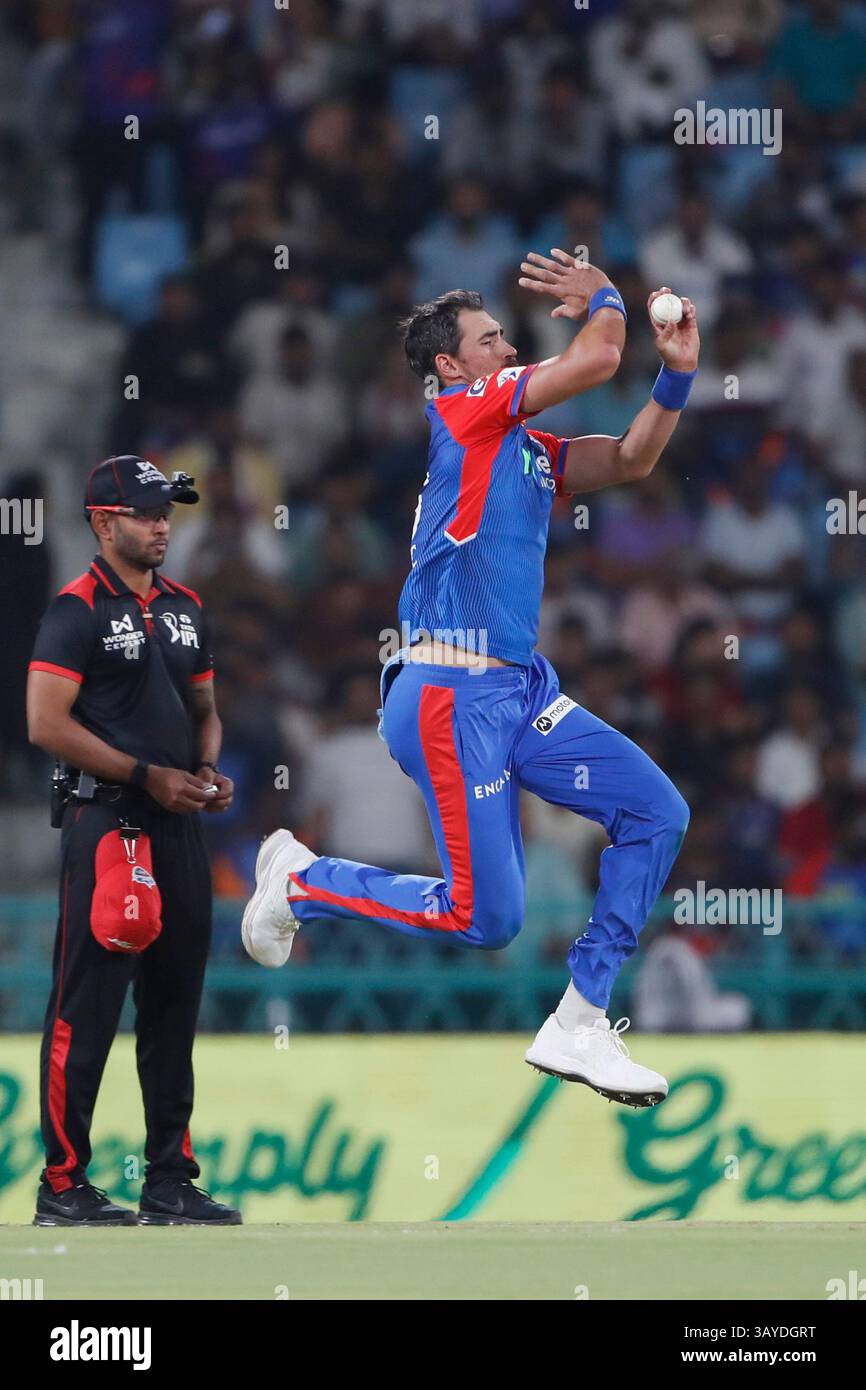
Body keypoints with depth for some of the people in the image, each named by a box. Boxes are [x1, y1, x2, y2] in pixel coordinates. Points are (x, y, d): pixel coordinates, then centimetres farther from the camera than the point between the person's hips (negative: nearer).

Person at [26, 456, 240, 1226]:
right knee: (87, 1008, -7)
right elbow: (48, 724, -15)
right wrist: (147, 775, -15)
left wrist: (208, 771, 4)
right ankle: (63, 1185, -4)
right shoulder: (78, 609, -8)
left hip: (178, 824, 7)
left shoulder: (186, 608, 15)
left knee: (175, 1006, 11)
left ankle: (171, 1181, 18)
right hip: (105, 823, -7)